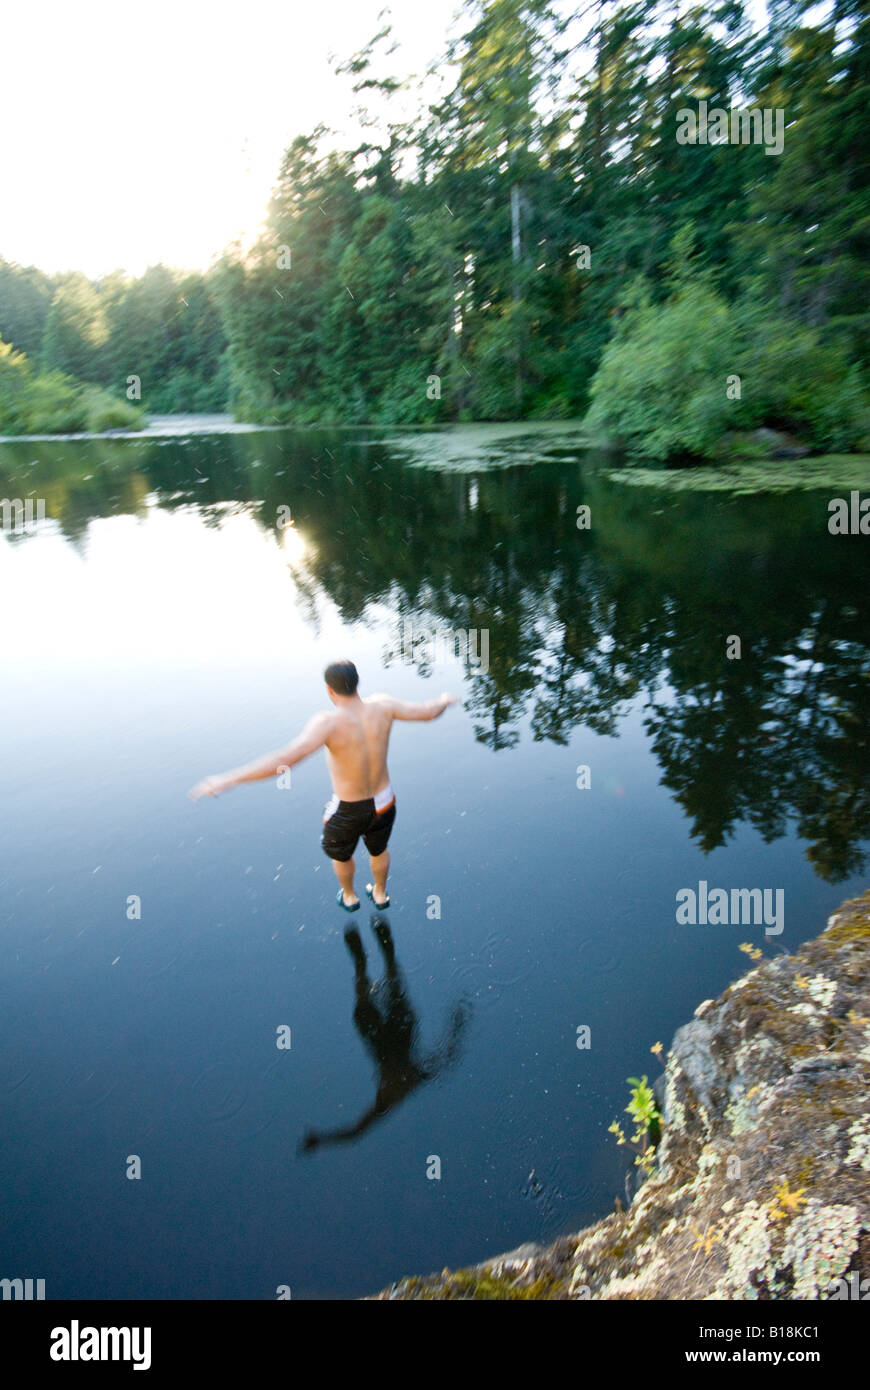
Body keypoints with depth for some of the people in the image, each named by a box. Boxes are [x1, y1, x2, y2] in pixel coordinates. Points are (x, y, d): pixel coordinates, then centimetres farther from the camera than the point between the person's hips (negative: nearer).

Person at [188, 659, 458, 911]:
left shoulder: (328, 721, -34)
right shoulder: (380, 705, -20)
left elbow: (287, 758, -47)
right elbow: (428, 711, -8)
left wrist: (227, 779, -46)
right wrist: (444, 701, 17)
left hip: (348, 812, -4)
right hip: (383, 803, 4)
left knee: (340, 853, 33)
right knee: (378, 849, 37)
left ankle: (349, 897, 61)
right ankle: (380, 894, 63)